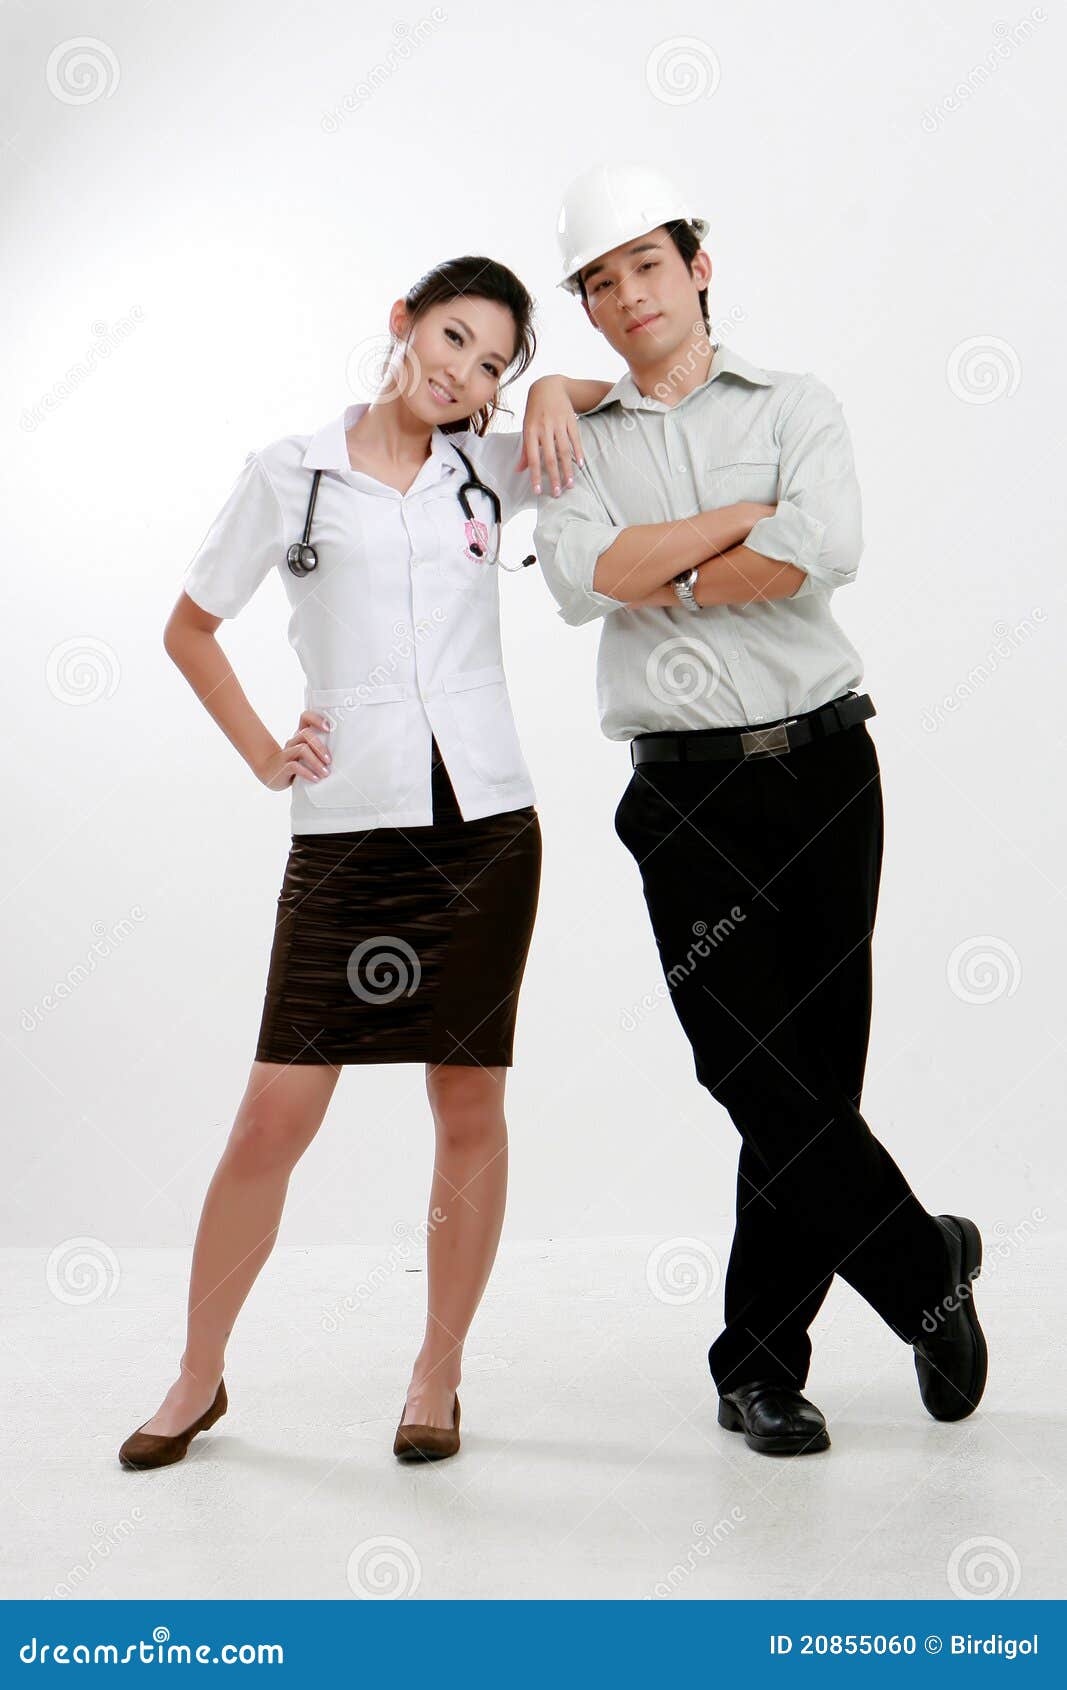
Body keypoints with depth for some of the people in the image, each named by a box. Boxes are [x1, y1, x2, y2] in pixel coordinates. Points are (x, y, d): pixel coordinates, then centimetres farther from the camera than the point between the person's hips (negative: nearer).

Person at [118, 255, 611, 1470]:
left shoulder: (494, 472, 10)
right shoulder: (290, 473, 5)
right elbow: (190, 627, 14)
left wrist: (554, 391, 6)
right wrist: (263, 755, 6)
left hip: (483, 823, 2)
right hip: (345, 831, -2)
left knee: (469, 1107, 6)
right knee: (275, 1116, -2)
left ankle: (438, 1374, 22)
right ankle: (199, 1374, 17)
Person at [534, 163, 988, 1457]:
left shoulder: (793, 406, 10)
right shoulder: (580, 442, 14)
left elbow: (823, 555, -10)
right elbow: (580, 580, -7)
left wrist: (662, 577, -4)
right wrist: (750, 515, -6)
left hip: (821, 765, 0)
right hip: (683, 790, 1)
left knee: (814, 1070, 0)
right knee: (754, 1073, -7)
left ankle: (760, 1363, 18)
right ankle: (926, 1269, 15)